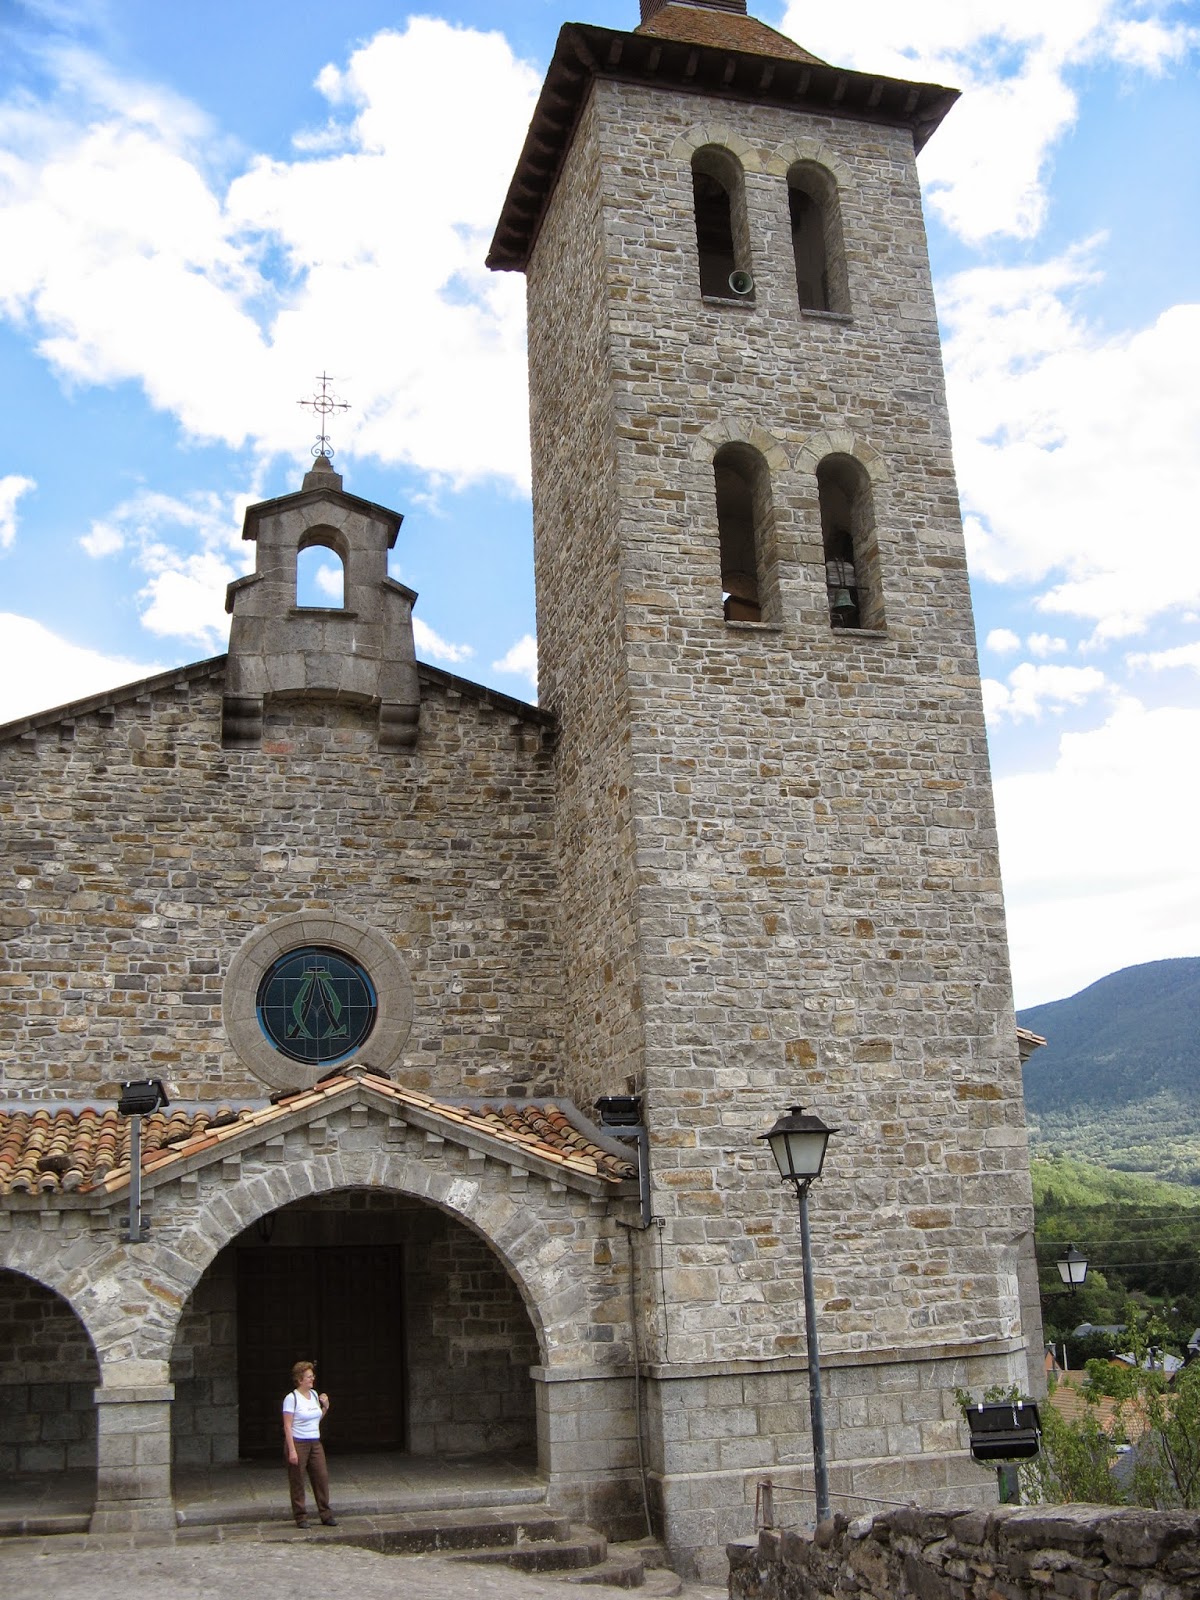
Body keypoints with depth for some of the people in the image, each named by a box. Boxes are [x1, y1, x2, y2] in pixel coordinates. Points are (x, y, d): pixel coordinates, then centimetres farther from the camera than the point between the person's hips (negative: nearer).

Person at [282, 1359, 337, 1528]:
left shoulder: (314, 1395, 10)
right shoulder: (292, 1398, -10)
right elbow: (287, 1426, -13)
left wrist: (325, 1407, 5)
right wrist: (292, 1450, -18)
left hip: (315, 1443, 6)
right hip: (298, 1443, -6)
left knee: (322, 1477, 3)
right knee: (297, 1482, 1)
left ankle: (325, 1514, 11)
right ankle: (301, 1517, 10)